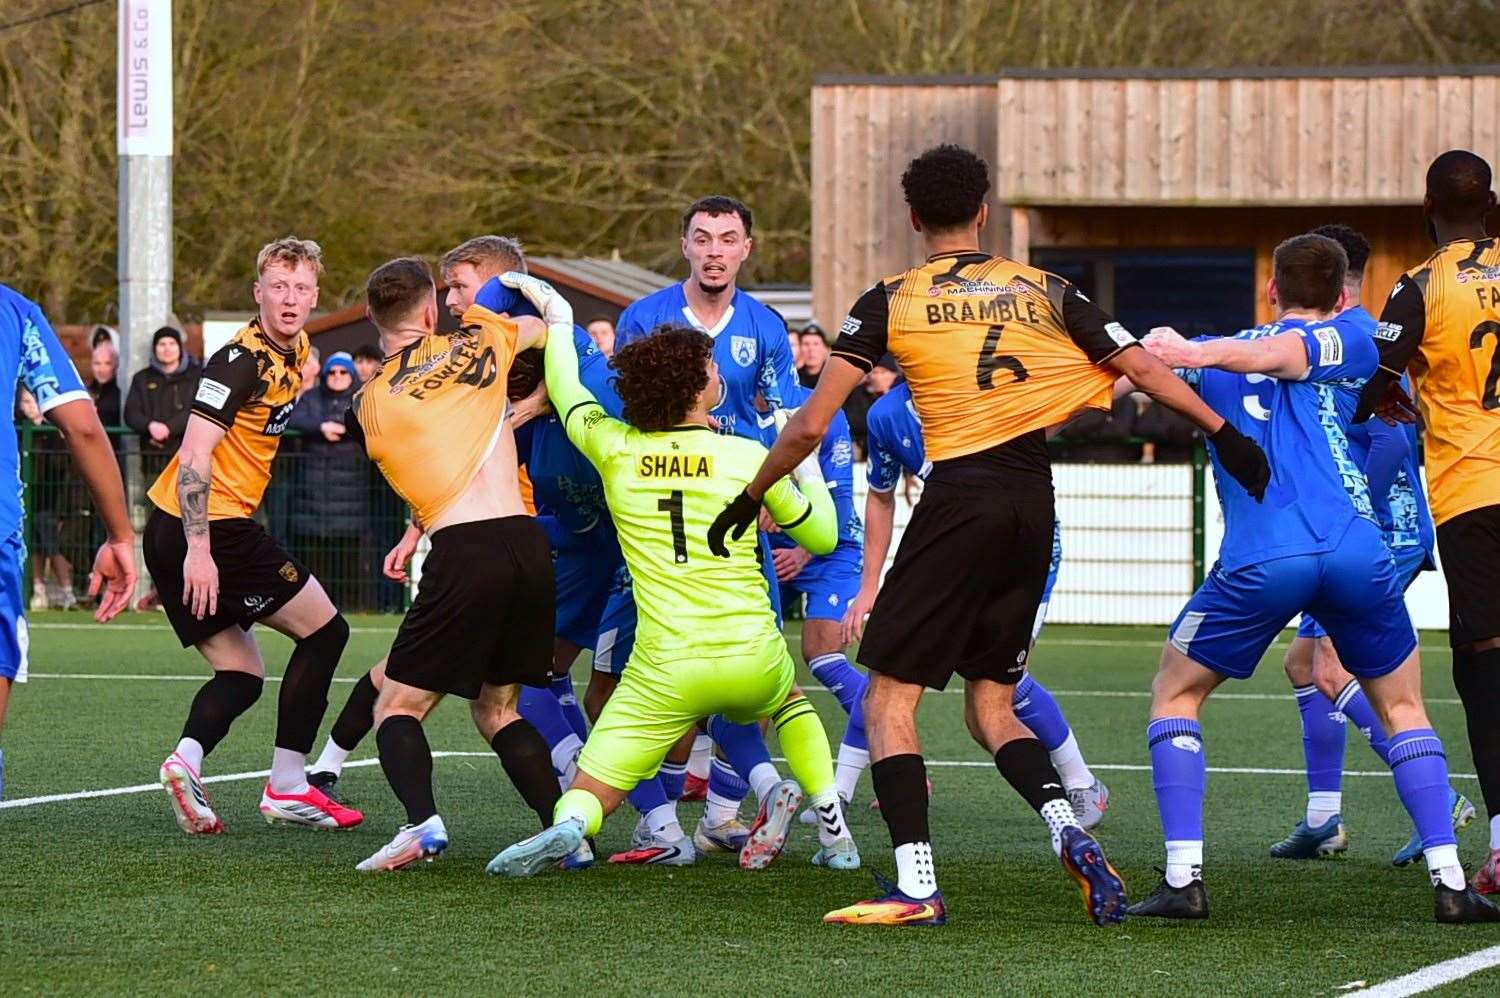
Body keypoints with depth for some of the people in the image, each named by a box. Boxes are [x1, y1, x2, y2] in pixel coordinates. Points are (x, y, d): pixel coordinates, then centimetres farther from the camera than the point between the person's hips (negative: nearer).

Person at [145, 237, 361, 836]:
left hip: (173, 535, 9)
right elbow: (194, 456, -21)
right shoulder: (243, 359, -15)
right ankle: (287, 787, 1)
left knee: (241, 677, 12)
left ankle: (186, 759, -12)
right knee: (323, 630, 1)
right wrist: (199, 549, -25)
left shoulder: (295, 351, 13)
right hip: (208, 527, -9)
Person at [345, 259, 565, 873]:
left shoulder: (368, 407, 6)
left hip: (463, 553, -4)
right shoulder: (480, 345, 12)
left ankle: (422, 822, -19)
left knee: (396, 707, 7)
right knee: (496, 709, 20)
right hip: (528, 542, 4)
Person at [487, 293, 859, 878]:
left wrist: (558, 322, 39)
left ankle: (566, 829, -30)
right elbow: (822, 536, 10)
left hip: (665, 671, -1)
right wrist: (806, 464, 28)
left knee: (587, 800, 5)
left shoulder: (616, 451, 0)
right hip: (754, 661, 1)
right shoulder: (748, 457, -3)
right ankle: (834, 831, 23)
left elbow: (567, 393, 21)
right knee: (791, 700, 37)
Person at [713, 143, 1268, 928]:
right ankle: (1069, 830, -8)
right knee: (990, 707, 16)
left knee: (889, 700, 2)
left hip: (959, 497, -5)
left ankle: (916, 885, -10)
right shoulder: (1046, 291, 11)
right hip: (1033, 504, 5)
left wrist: (748, 499, 10)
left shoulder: (891, 302, 2)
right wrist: (1228, 435, 17)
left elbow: (809, 426, -2)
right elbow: (1144, 371, 9)